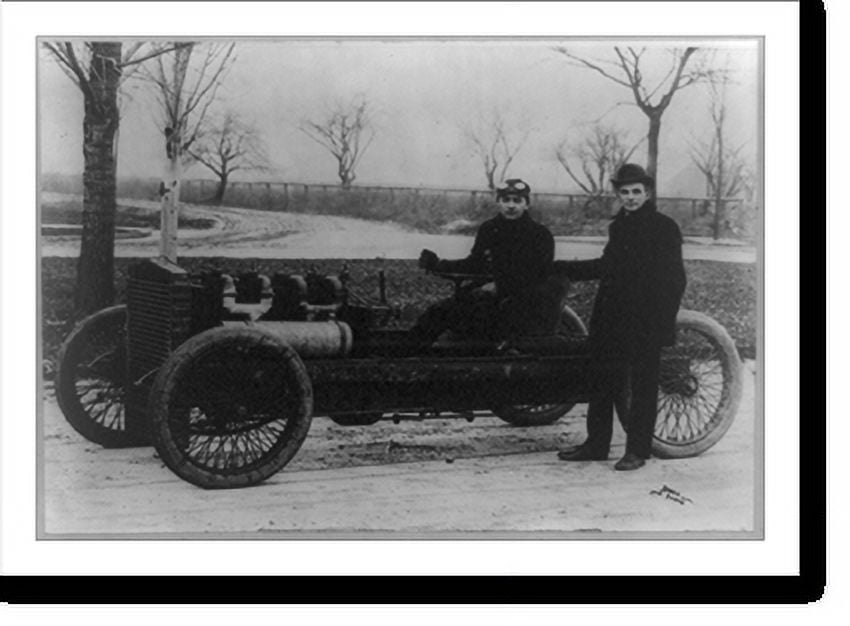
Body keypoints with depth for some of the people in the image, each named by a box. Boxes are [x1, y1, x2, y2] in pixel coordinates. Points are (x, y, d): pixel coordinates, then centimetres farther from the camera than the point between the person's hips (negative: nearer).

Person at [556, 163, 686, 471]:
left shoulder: (664, 228, -6)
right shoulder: (618, 226, 15)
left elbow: (674, 280, -10)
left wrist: (663, 323, -17)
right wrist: (565, 269, 27)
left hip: (645, 322, -7)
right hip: (611, 319, 7)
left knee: (642, 386, 1)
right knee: (603, 381, 10)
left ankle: (637, 451, 8)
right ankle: (596, 444, 20)